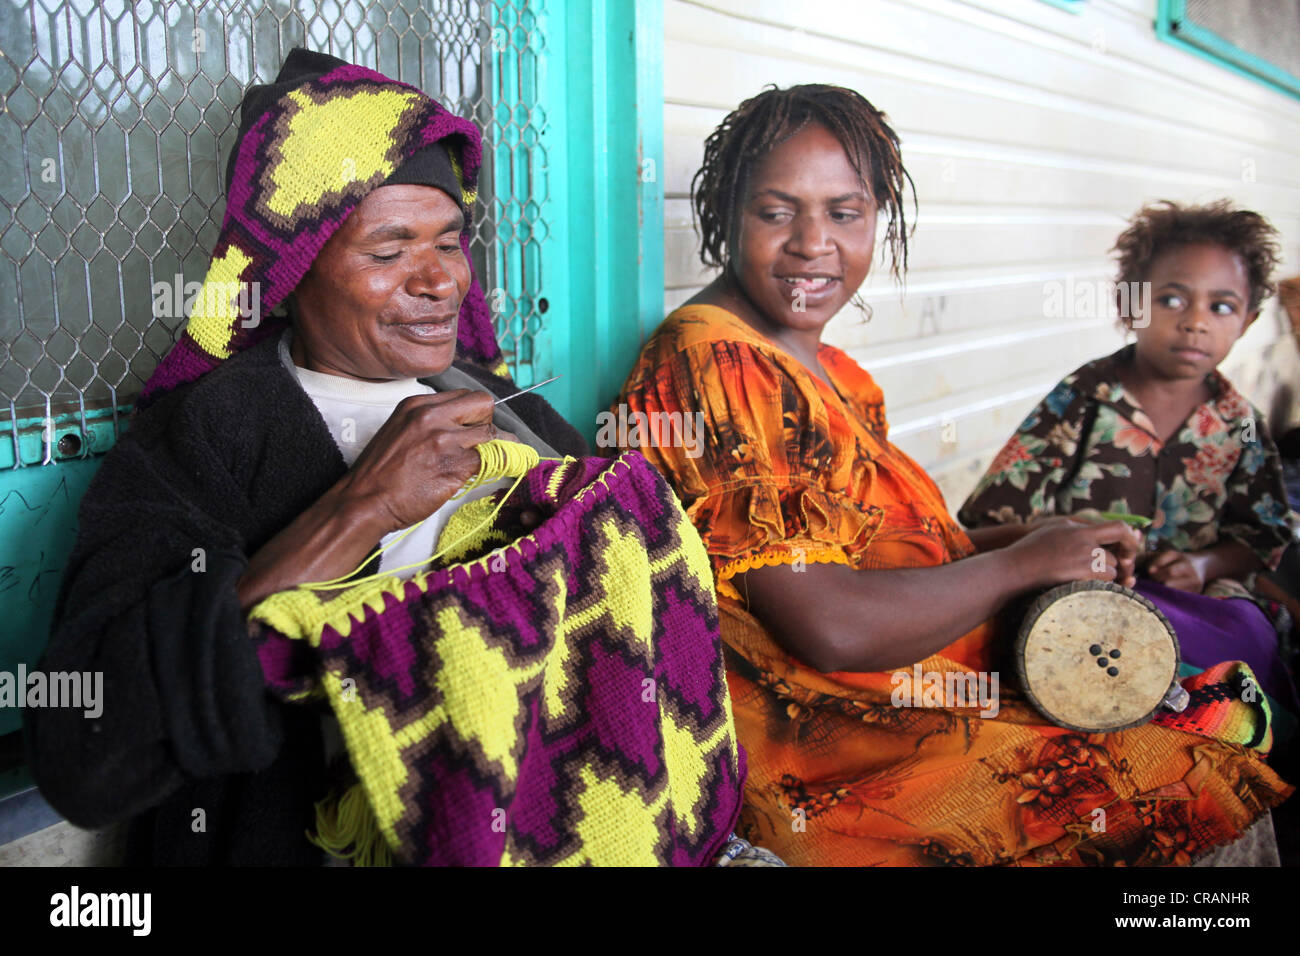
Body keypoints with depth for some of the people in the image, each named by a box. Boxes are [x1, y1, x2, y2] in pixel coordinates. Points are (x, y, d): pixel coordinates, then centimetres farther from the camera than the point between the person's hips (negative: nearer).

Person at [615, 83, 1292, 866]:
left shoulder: (820, 366, 13)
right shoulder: (713, 363, -18)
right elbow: (829, 628, -24)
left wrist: (1027, 537, 0)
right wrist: (1022, 564, -11)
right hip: (824, 766, -9)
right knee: (1201, 793, -9)